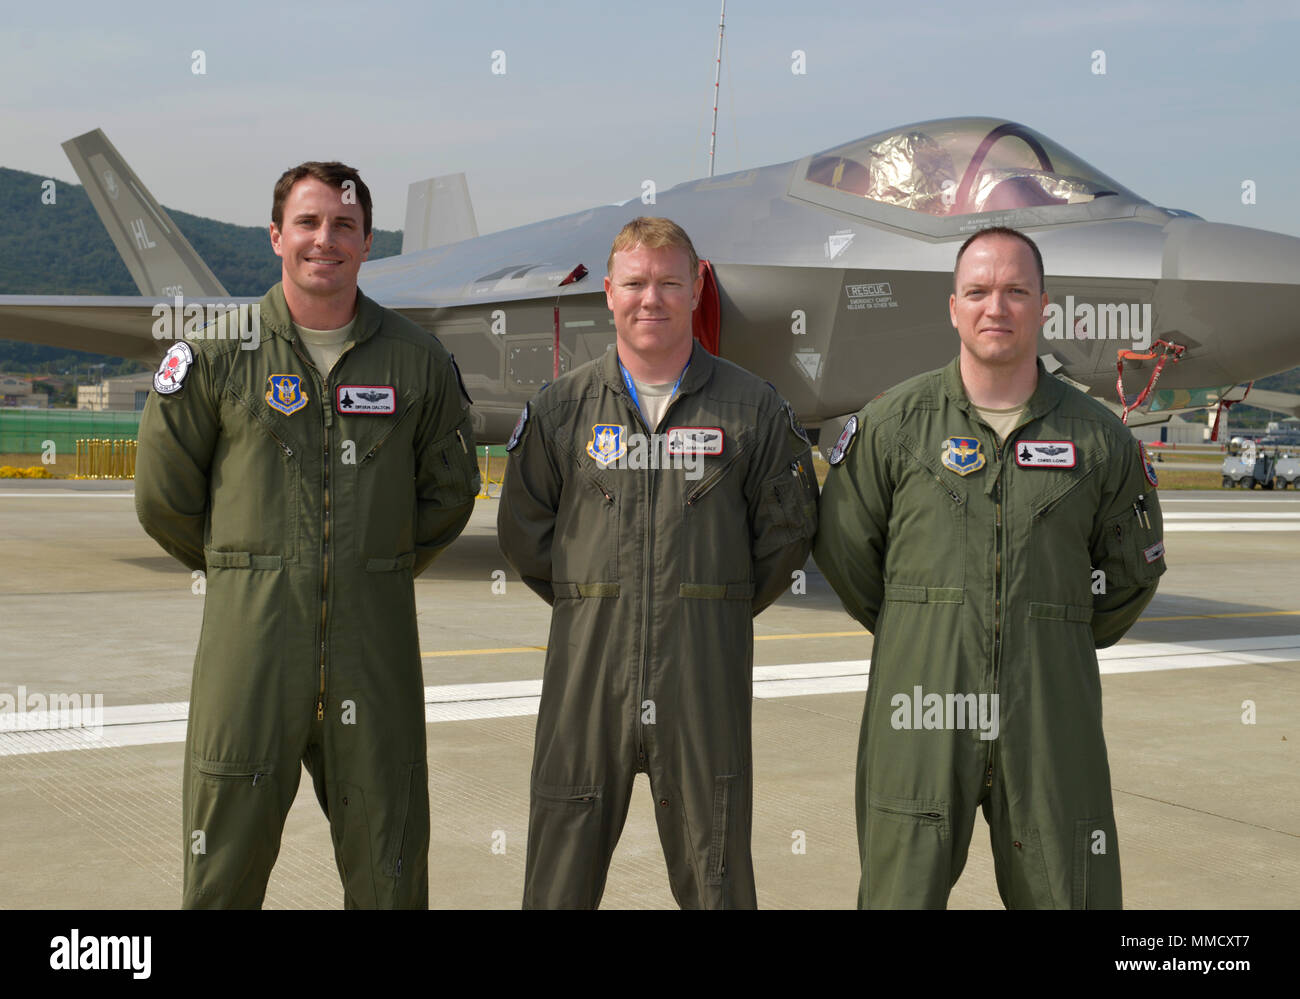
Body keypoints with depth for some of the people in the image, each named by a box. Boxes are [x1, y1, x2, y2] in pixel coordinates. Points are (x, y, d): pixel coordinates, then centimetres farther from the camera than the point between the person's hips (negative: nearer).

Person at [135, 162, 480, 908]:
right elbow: (164, 495, 9)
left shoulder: (418, 361, 5)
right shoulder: (216, 355, 1)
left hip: (375, 639, 1)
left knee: (389, 872, 7)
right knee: (224, 869, 4)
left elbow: (451, 490, 16)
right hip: (250, 631, -1)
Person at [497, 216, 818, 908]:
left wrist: (722, 608, 8)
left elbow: (787, 526, 10)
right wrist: (588, 604, 9)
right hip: (588, 664, 1)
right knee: (560, 877, 6)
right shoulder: (560, 408, 7)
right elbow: (523, 531, 13)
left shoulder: (753, 409, 4)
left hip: (706, 671, -1)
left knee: (715, 876, 7)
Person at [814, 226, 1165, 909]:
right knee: (902, 892, 1)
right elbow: (841, 547, 12)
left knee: (1068, 894, 4)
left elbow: (1133, 570, 20)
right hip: (921, 703, -1)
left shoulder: (1098, 438, 7)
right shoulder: (891, 423, 3)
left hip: (1051, 717, 1)